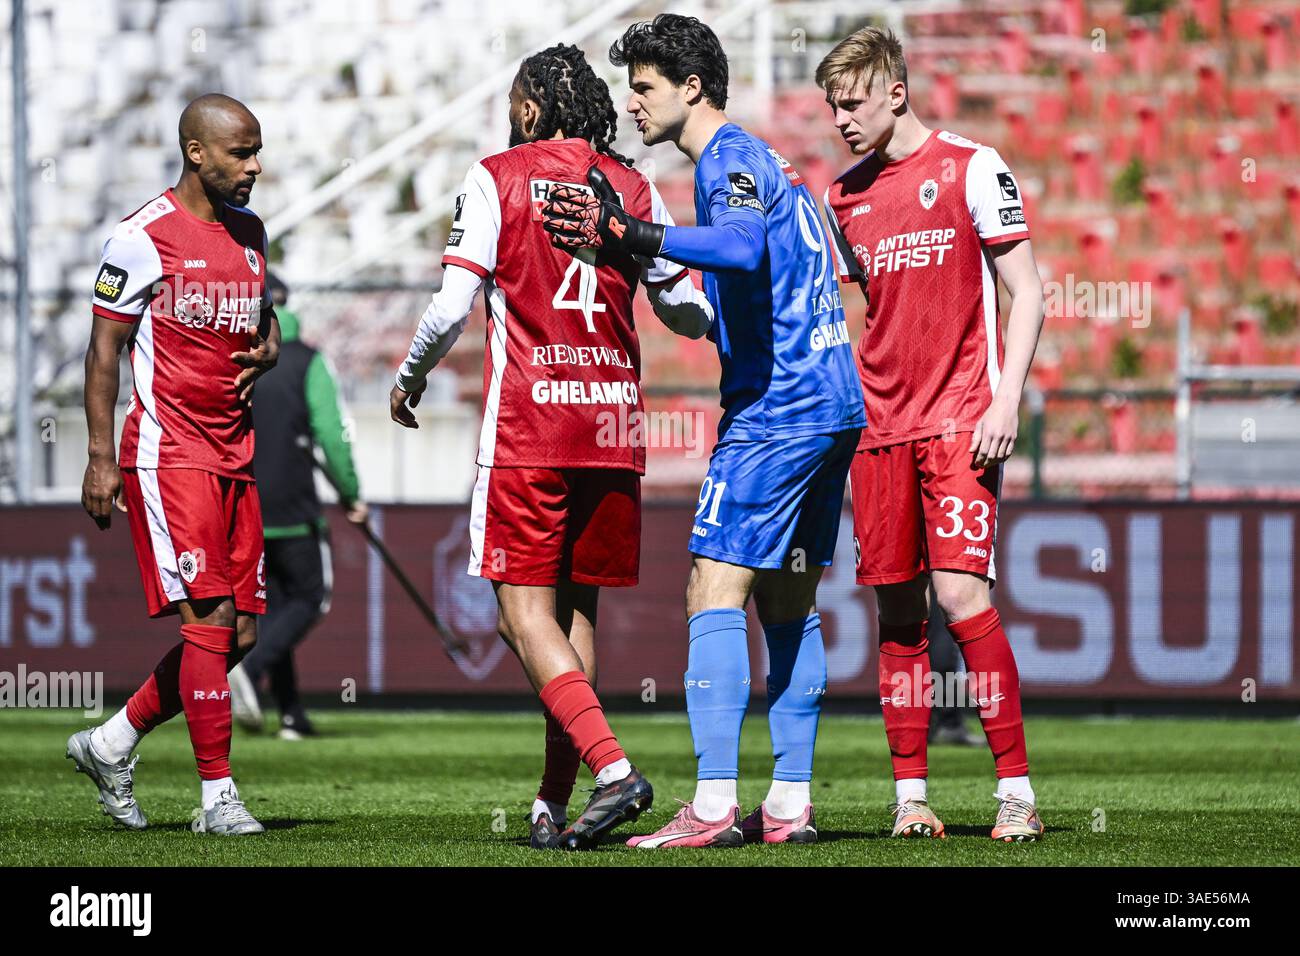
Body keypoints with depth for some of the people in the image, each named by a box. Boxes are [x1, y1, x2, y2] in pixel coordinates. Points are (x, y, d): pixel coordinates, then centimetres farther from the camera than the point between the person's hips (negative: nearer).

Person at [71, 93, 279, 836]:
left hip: (233, 455, 8)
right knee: (209, 617, -13)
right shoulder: (145, 237, -9)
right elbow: (105, 348, -7)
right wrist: (101, 459, -10)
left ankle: (113, 743, 20)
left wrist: (268, 350, 3)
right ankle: (219, 795, -8)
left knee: (241, 632, 4)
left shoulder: (249, 233, 13)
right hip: (168, 452, -8)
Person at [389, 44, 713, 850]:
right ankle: (555, 806, 10)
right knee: (578, 609, 10)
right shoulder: (635, 190, 10)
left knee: (525, 611, -4)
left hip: (527, 428, -4)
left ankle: (613, 767, -23)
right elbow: (686, 311, 15)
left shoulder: (497, 180, -1)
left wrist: (410, 379, 10)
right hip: (613, 424, 4)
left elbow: (454, 306, -7)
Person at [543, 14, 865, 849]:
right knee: (788, 605, 11)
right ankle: (790, 805, 10)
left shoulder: (731, 160, -10)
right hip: (834, 403, 10)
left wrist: (632, 236, -36)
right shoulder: (754, 160, 22)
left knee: (715, 593, -11)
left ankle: (714, 804, -18)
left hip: (777, 407, -10)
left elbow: (742, 246, -31)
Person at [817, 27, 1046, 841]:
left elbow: (1027, 292, -3)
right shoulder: (845, 197, 14)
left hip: (959, 420, -5)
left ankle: (1018, 788, -12)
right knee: (898, 607, 3)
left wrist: (1005, 402, -11)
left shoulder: (971, 168, -2)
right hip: (879, 425, 5)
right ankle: (911, 795, 7)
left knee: (960, 591, -16)